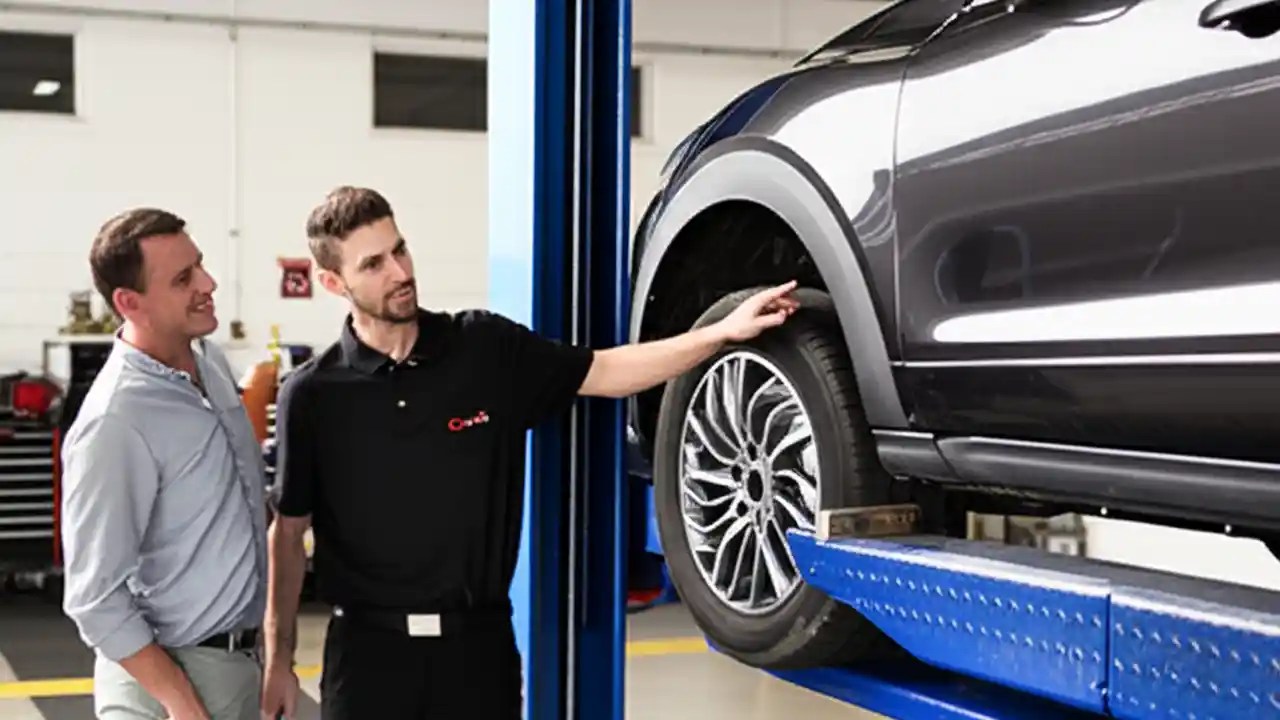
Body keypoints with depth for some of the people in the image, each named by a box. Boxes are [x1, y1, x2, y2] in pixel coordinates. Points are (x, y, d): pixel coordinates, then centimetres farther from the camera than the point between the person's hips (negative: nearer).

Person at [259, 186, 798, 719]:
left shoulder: (486, 347, 0)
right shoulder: (311, 394, -5)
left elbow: (604, 373, 3)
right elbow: (288, 532, 2)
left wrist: (724, 331, -7)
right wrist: (279, 658, 2)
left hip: (479, 642, 1)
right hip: (368, 648, -1)